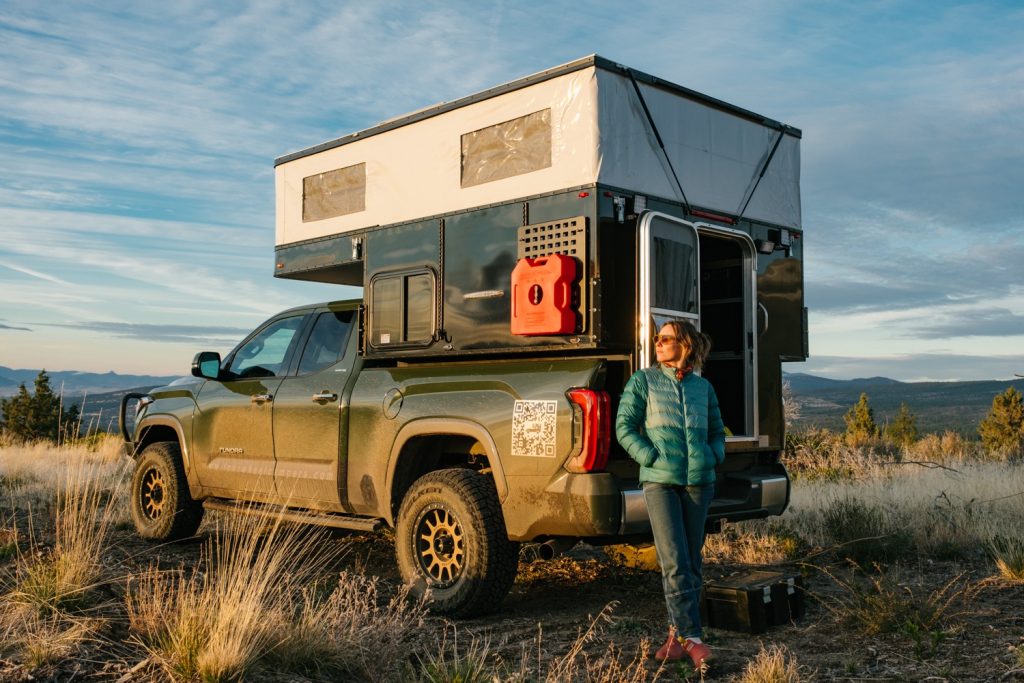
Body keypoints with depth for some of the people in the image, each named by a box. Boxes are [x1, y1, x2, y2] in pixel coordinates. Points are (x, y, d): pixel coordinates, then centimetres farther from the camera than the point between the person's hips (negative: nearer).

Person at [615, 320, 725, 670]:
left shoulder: (702, 386, 11)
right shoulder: (643, 381, 3)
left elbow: (717, 431, 21)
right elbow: (624, 427, 0)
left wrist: (713, 457, 3)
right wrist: (652, 458, -10)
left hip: (698, 481, 3)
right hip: (660, 482, -3)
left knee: (691, 562, 7)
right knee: (675, 562, -10)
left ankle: (676, 633, 19)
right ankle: (691, 638, -6)